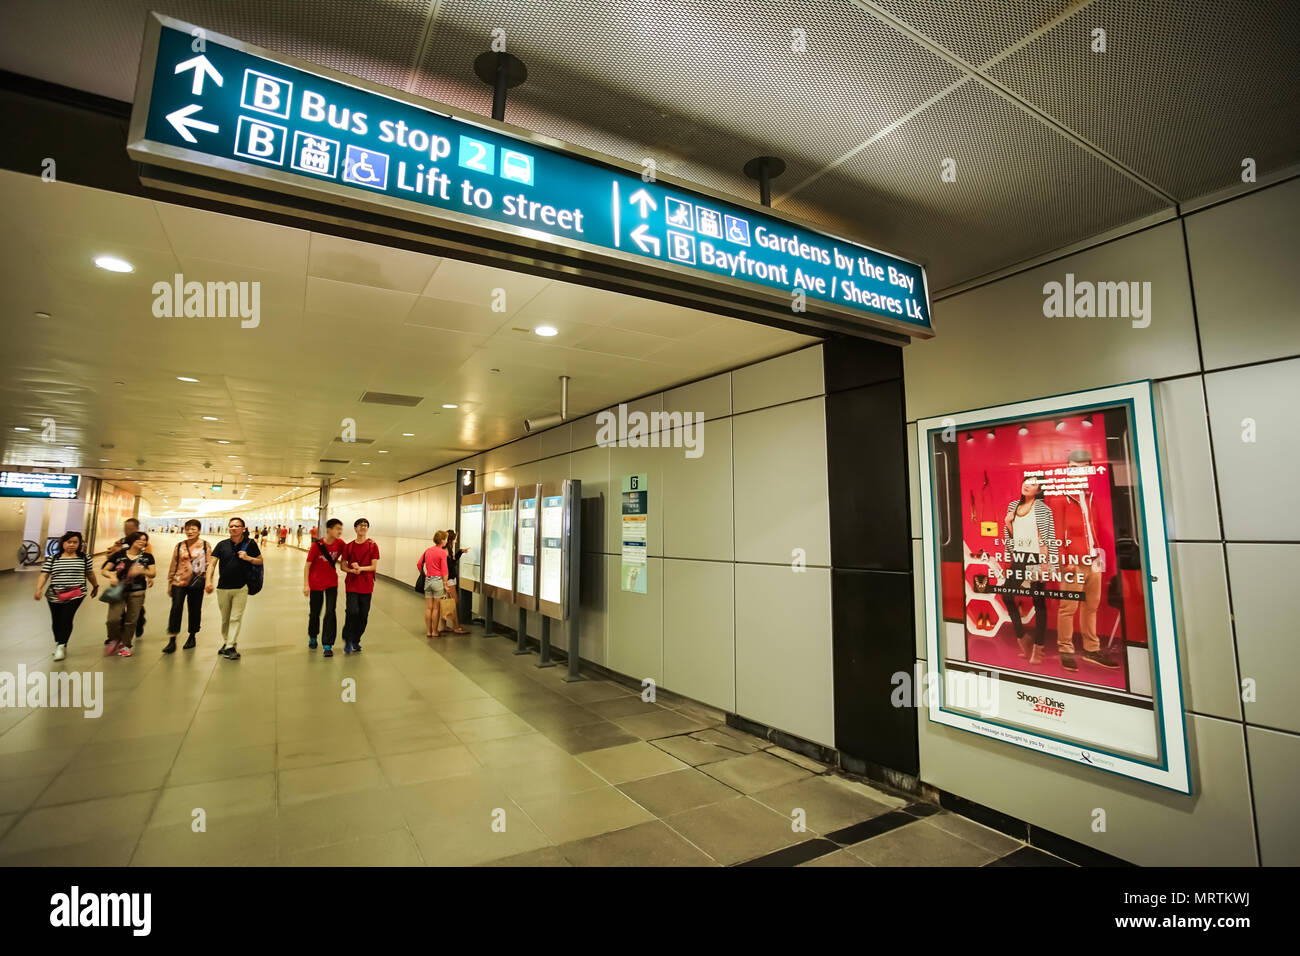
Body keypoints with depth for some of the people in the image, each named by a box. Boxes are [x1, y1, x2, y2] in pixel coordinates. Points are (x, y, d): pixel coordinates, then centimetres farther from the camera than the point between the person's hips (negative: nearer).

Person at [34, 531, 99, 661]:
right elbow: (44, 575, -3)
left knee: (67, 619, -14)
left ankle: (61, 646, -9)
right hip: (54, 595, 2)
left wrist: (95, 586, 26)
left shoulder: (85, 558, 5)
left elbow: (90, 574, 17)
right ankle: (58, 643, 32)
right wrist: (39, 589, -18)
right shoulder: (52, 559, 5)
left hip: (75, 595, -2)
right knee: (56, 620, 12)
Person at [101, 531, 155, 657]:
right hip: (118, 590, -1)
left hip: (137, 592, 1)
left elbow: (153, 573, 4)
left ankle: (125, 645, 19)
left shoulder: (147, 557, 5)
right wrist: (112, 576, -16)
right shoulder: (119, 554, 2)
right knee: (113, 618, -13)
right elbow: (104, 570, 5)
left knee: (131, 620, 2)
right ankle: (115, 640, 17)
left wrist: (142, 571, -16)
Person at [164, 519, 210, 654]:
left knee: (195, 610, 7)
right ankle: (172, 641, -3)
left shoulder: (205, 545, 2)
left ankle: (192, 637, 24)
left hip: (196, 583, -2)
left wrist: (208, 581, -9)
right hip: (179, 582, 2)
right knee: (176, 608, -8)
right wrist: (169, 583, 11)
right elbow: (173, 565, 12)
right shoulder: (179, 545, 9)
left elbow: (209, 564, 0)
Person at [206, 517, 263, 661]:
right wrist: (209, 581, -11)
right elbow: (212, 564, 0)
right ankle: (225, 643, 28)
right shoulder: (222, 545, 2)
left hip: (241, 588, -2)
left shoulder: (250, 544, -1)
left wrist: (248, 558, -13)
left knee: (236, 618, -5)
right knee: (225, 619, 13)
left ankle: (231, 647, -3)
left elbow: (260, 561, 6)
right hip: (223, 588, 2)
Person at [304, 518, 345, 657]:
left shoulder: (340, 544, -8)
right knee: (314, 613, 13)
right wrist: (306, 585, -14)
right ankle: (312, 638, 38)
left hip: (332, 583, 1)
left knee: (330, 613, -6)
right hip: (316, 584, -1)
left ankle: (328, 645, 0)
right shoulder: (316, 545, -16)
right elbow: (307, 565, -10)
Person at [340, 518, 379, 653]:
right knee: (353, 611, -13)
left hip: (366, 586, 0)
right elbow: (343, 566, 6)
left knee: (363, 615, 4)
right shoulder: (348, 546, 5)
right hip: (352, 585, 0)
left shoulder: (372, 546, 1)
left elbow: (374, 566, -3)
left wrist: (360, 568, -19)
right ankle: (347, 640, 6)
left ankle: (355, 641, 22)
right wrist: (352, 570, -13)